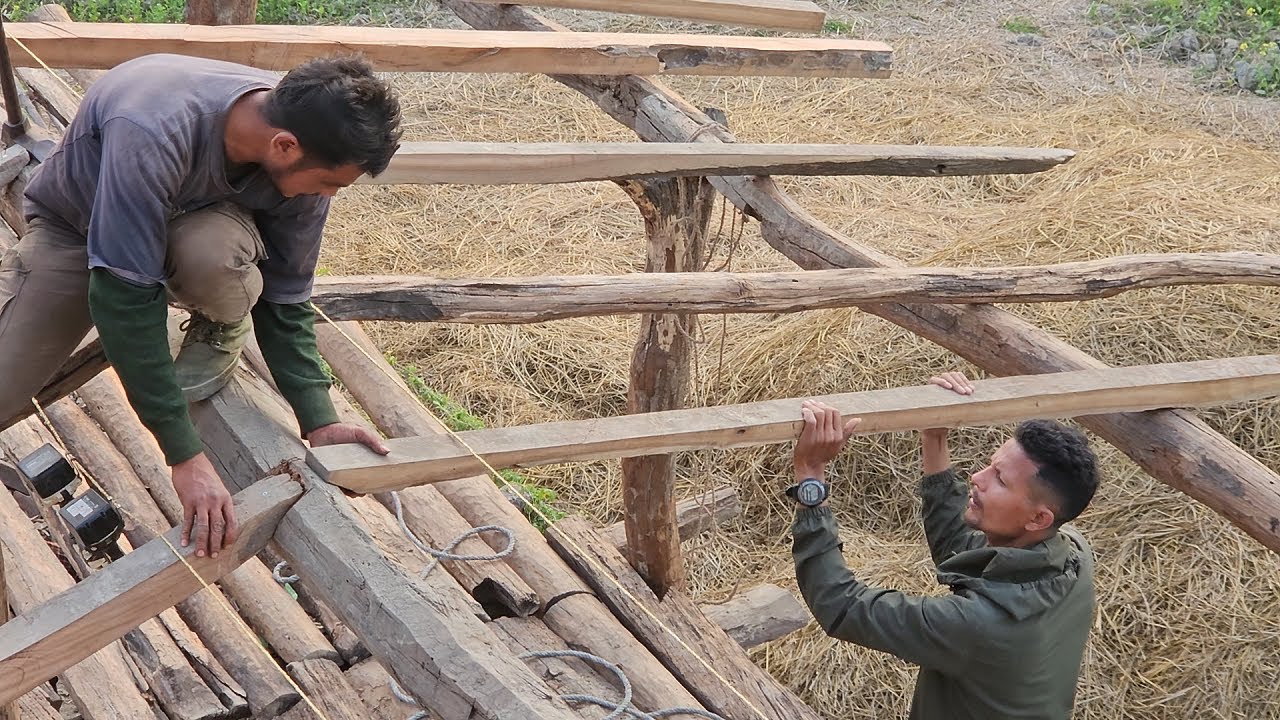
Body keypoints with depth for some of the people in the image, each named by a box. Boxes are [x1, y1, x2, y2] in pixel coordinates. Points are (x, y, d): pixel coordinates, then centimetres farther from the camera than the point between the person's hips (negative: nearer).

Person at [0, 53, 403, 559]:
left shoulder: (301, 156, -27)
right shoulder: (153, 132, -43)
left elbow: (285, 296, -15)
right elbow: (124, 295, -40)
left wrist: (319, 422, -23)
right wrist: (185, 455, -40)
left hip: (197, 219, 2)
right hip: (76, 226, -2)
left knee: (212, 253, -36)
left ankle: (222, 333, -3)